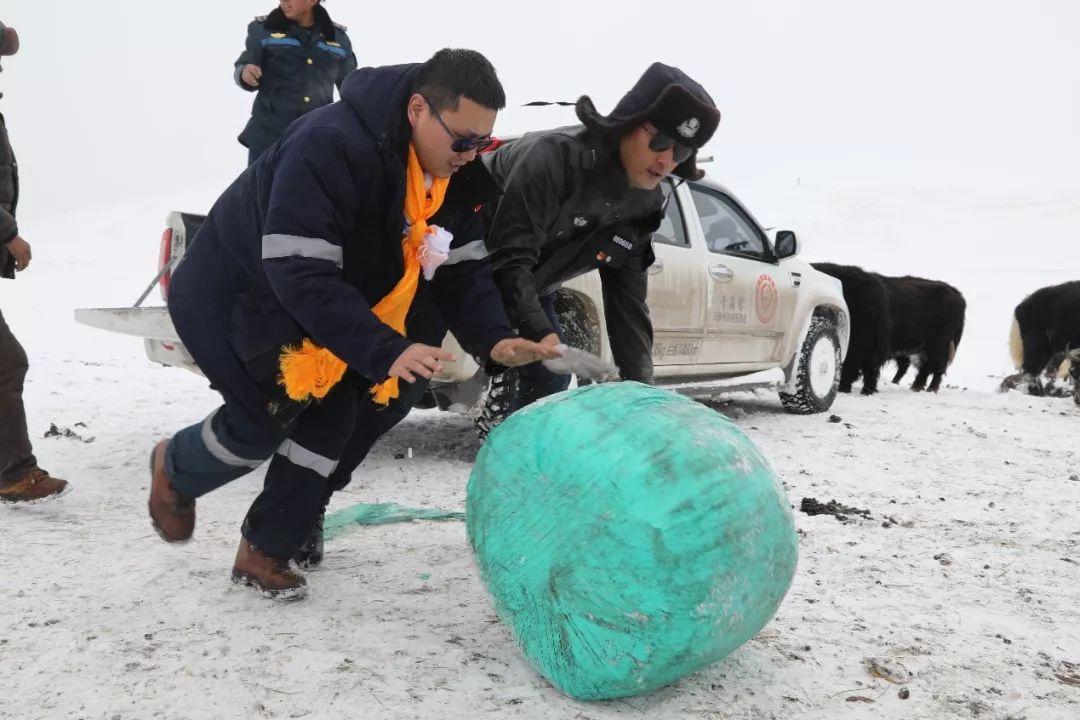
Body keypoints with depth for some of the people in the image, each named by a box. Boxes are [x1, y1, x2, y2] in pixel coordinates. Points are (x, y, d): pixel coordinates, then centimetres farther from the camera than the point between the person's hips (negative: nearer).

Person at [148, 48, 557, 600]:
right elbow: (301, 273, -39)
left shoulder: (452, 178, -10)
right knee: (265, 423, -11)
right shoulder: (329, 146, -35)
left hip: (318, 312, 7)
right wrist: (384, 349, -44)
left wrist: (493, 340, -23)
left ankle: (265, 551, 12)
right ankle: (175, 468, 24)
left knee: (336, 414, -4)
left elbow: (461, 271, -5)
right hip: (229, 301, -7)